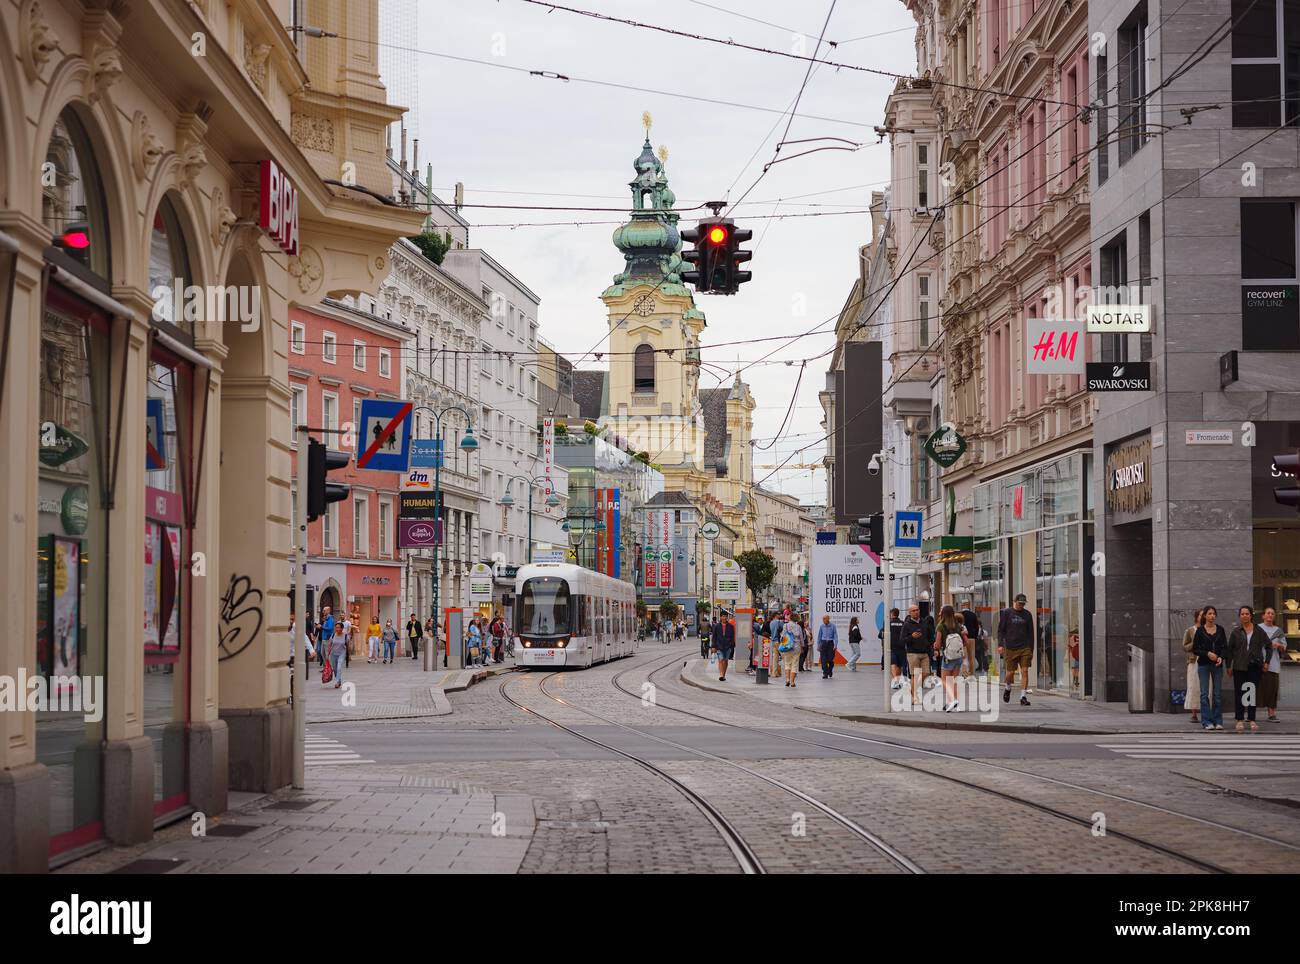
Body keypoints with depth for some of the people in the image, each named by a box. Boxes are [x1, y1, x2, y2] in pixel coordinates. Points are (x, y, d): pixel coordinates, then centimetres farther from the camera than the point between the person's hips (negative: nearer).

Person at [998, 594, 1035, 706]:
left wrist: (1031, 649, 12)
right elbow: (1001, 630, 4)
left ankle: (1023, 697, -6)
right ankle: (1007, 688, 33)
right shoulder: (1006, 613, 3)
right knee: (1010, 672, 3)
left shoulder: (1027, 614, 10)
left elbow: (1030, 633, 15)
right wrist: (1000, 645, -7)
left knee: (1025, 671, -8)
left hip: (1025, 648, 1)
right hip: (1010, 648, -1)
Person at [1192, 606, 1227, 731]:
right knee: (1205, 694, -5)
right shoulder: (1200, 630, 1)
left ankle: (1217, 721, 6)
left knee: (1217, 694, 0)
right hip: (1203, 664, -2)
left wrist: (1221, 657, -11)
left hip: (1217, 664, 2)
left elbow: (1225, 647, 7)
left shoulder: (1220, 630, 8)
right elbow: (1194, 649, 0)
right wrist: (1207, 653, -14)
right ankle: (1207, 722, -3)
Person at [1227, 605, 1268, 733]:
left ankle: (1252, 720, 5)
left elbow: (1268, 646, 12)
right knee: (1239, 692, 1)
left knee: (1253, 692, 0)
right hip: (1239, 666, 0)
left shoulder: (1259, 631, 3)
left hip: (1254, 665, 0)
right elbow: (1230, 649, 5)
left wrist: (1266, 661, 6)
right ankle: (1240, 720, 7)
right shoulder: (1236, 631, 2)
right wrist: (1229, 666, 2)